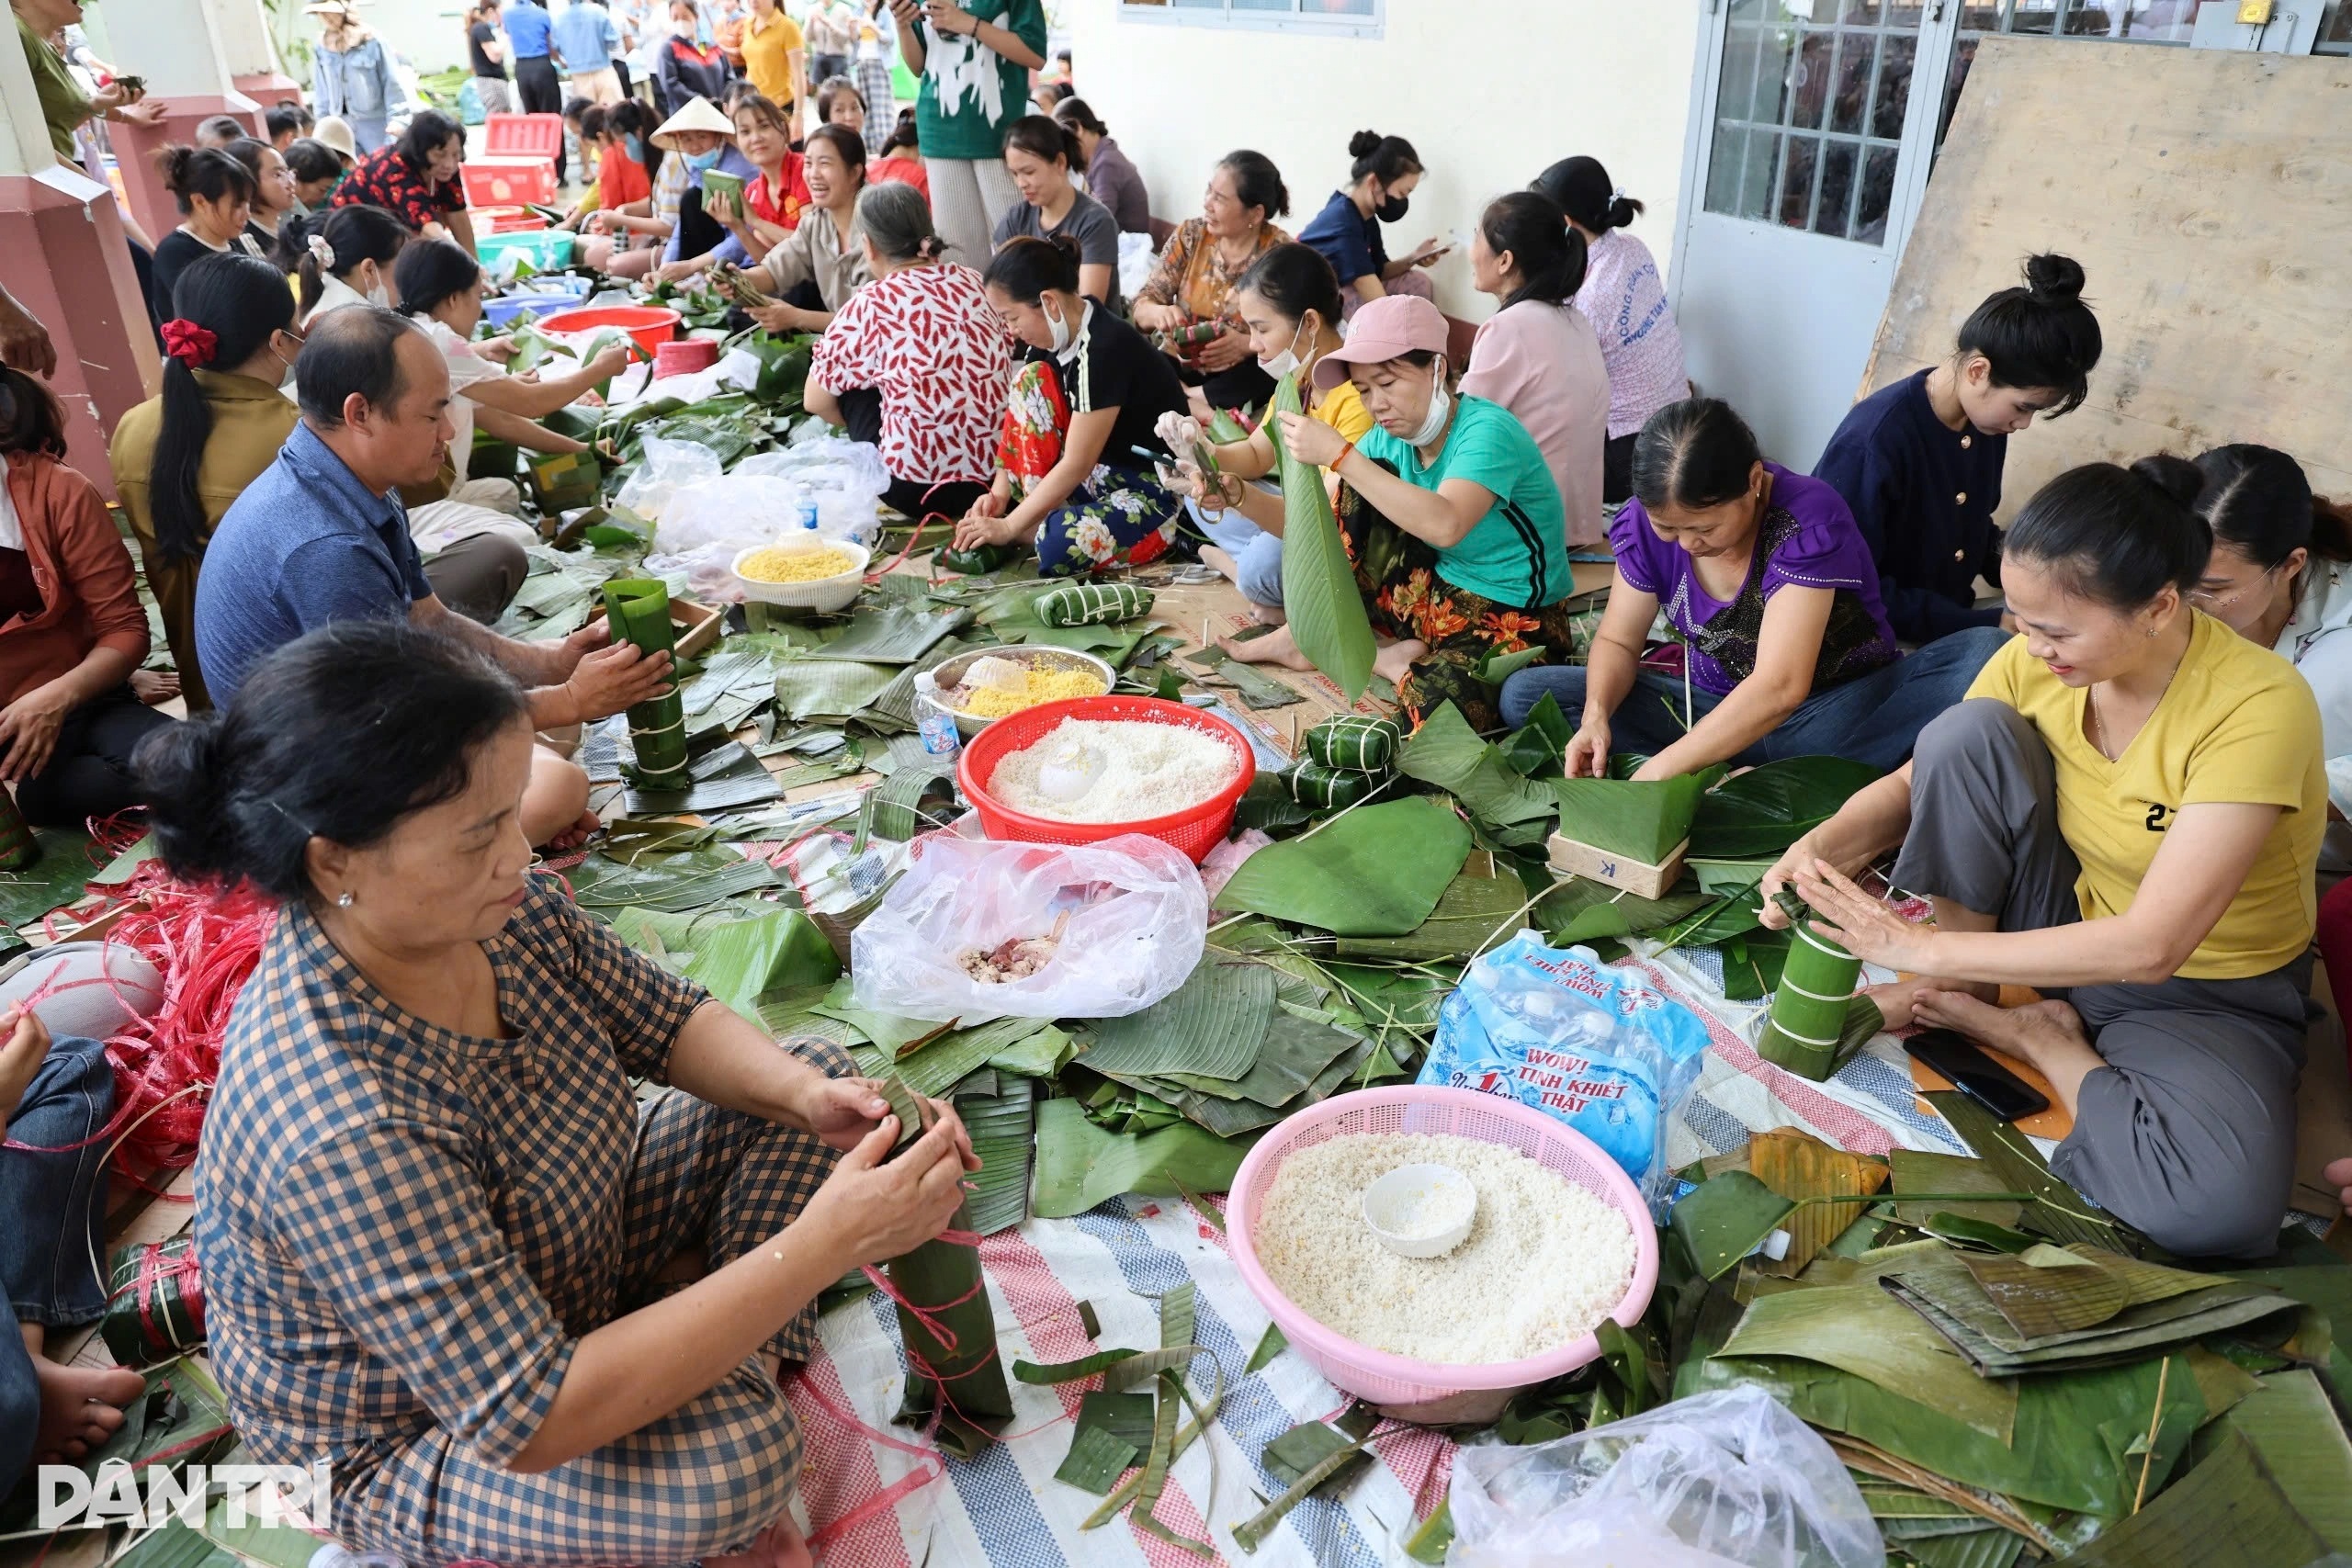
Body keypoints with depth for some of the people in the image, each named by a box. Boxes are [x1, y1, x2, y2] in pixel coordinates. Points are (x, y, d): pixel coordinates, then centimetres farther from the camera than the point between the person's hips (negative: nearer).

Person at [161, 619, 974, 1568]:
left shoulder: (496, 911, -18)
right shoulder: (344, 1132, -40)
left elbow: (669, 1021, -3)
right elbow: (530, 1425, -38)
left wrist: (807, 1092, -24)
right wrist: (826, 1246, -39)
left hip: (565, 1263, 8)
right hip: (405, 1441, -7)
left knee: (812, 1072, 1)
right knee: (729, 1462, -34)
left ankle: (738, 1368, -2)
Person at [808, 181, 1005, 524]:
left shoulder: (870, 305, -6)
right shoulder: (973, 282, 5)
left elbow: (817, 403, 5)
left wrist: (858, 425, 27)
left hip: (921, 492, -5)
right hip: (1001, 478, 6)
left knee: (852, 383, 15)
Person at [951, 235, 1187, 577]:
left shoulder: (1103, 349, -26)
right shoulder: (1058, 334, -1)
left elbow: (1077, 465, -24)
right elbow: (1021, 422, 5)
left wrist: (1008, 527, -20)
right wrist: (1000, 493, -8)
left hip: (1157, 487, -9)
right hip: (1104, 468, 9)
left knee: (1061, 546, -36)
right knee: (1032, 378, -7)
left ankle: (1047, 526, 0)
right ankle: (1044, 519, -6)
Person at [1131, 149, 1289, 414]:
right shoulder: (1190, 235, 2)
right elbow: (1142, 306, 1)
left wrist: (1247, 344, -29)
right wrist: (1158, 313, -24)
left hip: (1244, 375, -1)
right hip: (1180, 366, 1)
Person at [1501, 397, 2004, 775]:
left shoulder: (1809, 519, -25)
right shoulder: (1645, 522, -11)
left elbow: (1779, 688, -33)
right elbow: (1618, 641, -2)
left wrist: (1658, 771, -39)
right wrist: (1596, 715, -25)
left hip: (1841, 708, -3)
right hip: (1719, 710, 4)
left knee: (1985, 655, -31)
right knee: (1524, 695, -15)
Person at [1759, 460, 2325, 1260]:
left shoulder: (2259, 707, -29)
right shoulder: (2038, 658, -14)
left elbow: (2150, 946, -34)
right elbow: (1916, 782, -2)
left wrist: (1923, 949, -35)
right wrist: (1820, 848, -24)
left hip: (2208, 992, -4)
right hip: (2066, 928, 4)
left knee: (2224, 1205, -36)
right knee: (1967, 733, -22)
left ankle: (2039, 1035, -8)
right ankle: (1967, 987, -6)